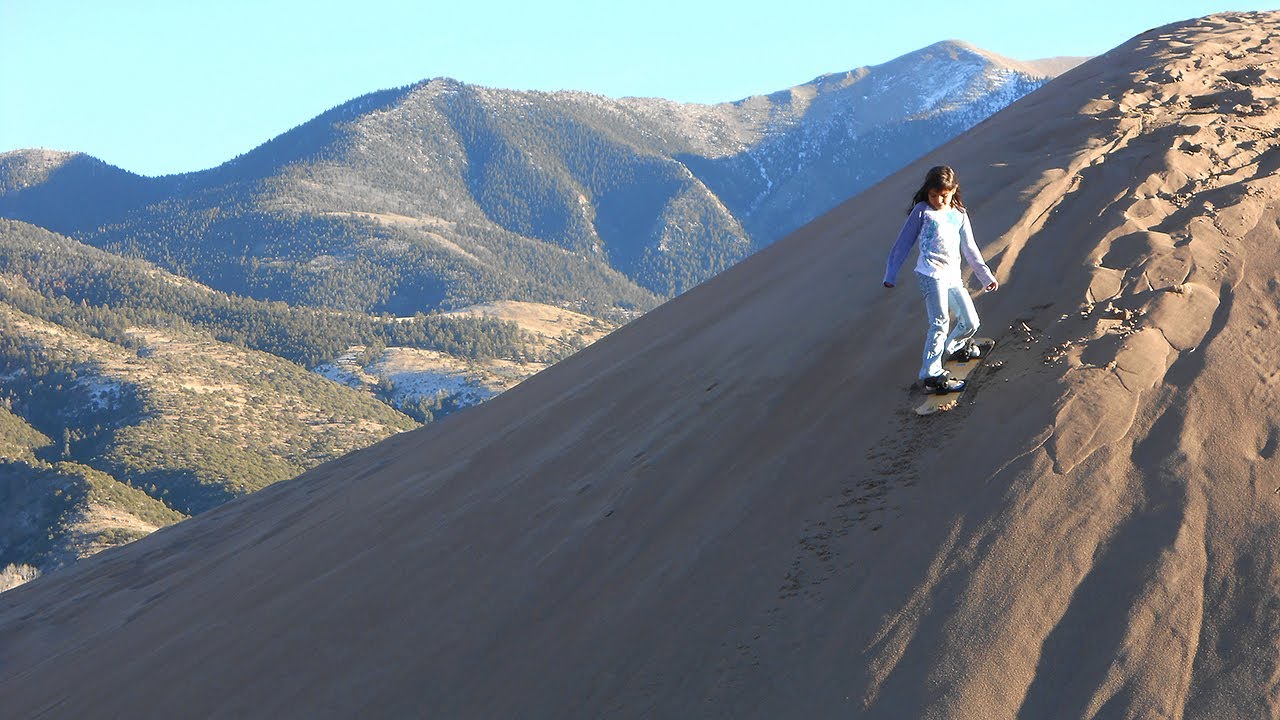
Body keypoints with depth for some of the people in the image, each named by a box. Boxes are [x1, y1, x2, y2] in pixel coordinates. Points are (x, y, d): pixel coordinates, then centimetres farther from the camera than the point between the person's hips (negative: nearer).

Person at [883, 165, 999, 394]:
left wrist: (986, 276, 24)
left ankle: (953, 347, 38)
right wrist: (891, 275, 4)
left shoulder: (959, 214, 18)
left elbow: (969, 248, 24)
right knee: (940, 323, -16)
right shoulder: (922, 211, 4)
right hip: (931, 273, -6)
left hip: (953, 276, 6)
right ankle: (931, 375, -19)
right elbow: (903, 243, 6)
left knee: (970, 322, 8)